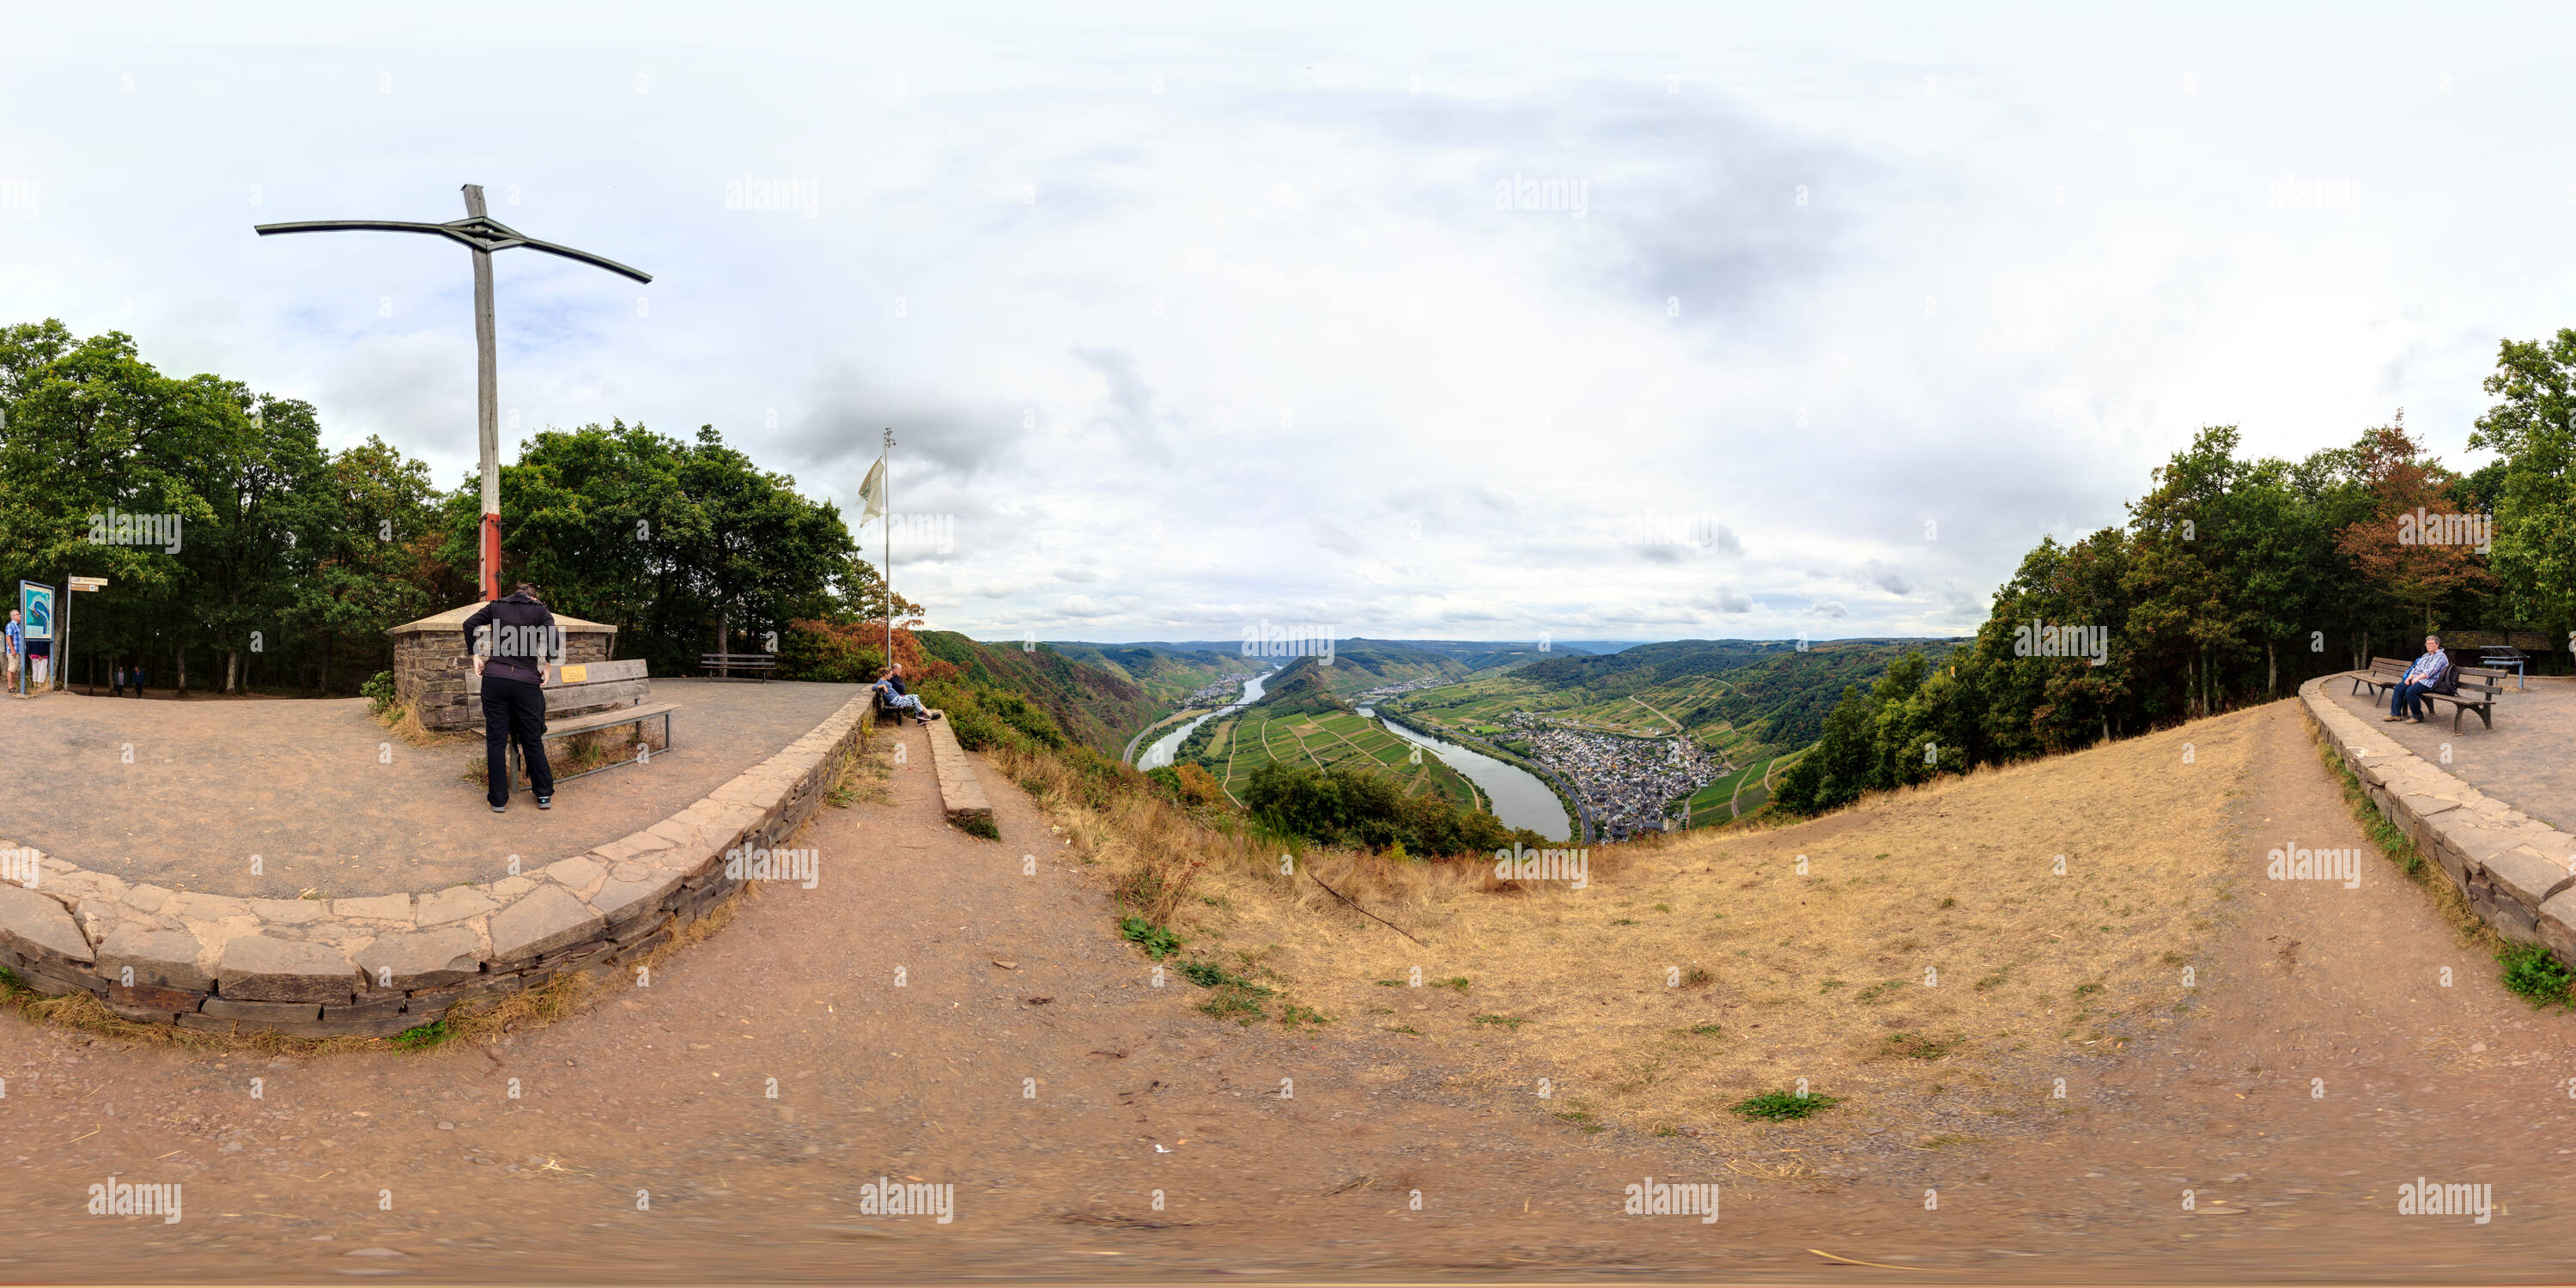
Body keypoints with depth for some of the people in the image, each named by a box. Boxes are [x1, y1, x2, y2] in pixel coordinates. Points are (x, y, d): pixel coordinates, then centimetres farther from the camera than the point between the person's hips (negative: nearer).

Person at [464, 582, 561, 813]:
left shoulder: (496, 606, 12)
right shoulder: (539, 610, 6)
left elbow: (469, 624, 2)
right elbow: (555, 639, -7)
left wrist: (475, 655, 7)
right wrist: (547, 666, 4)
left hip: (495, 677, 1)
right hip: (526, 681, -1)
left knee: (496, 740, 6)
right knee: (532, 739, 10)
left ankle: (498, 800, 7)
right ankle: (544, 795, 13)